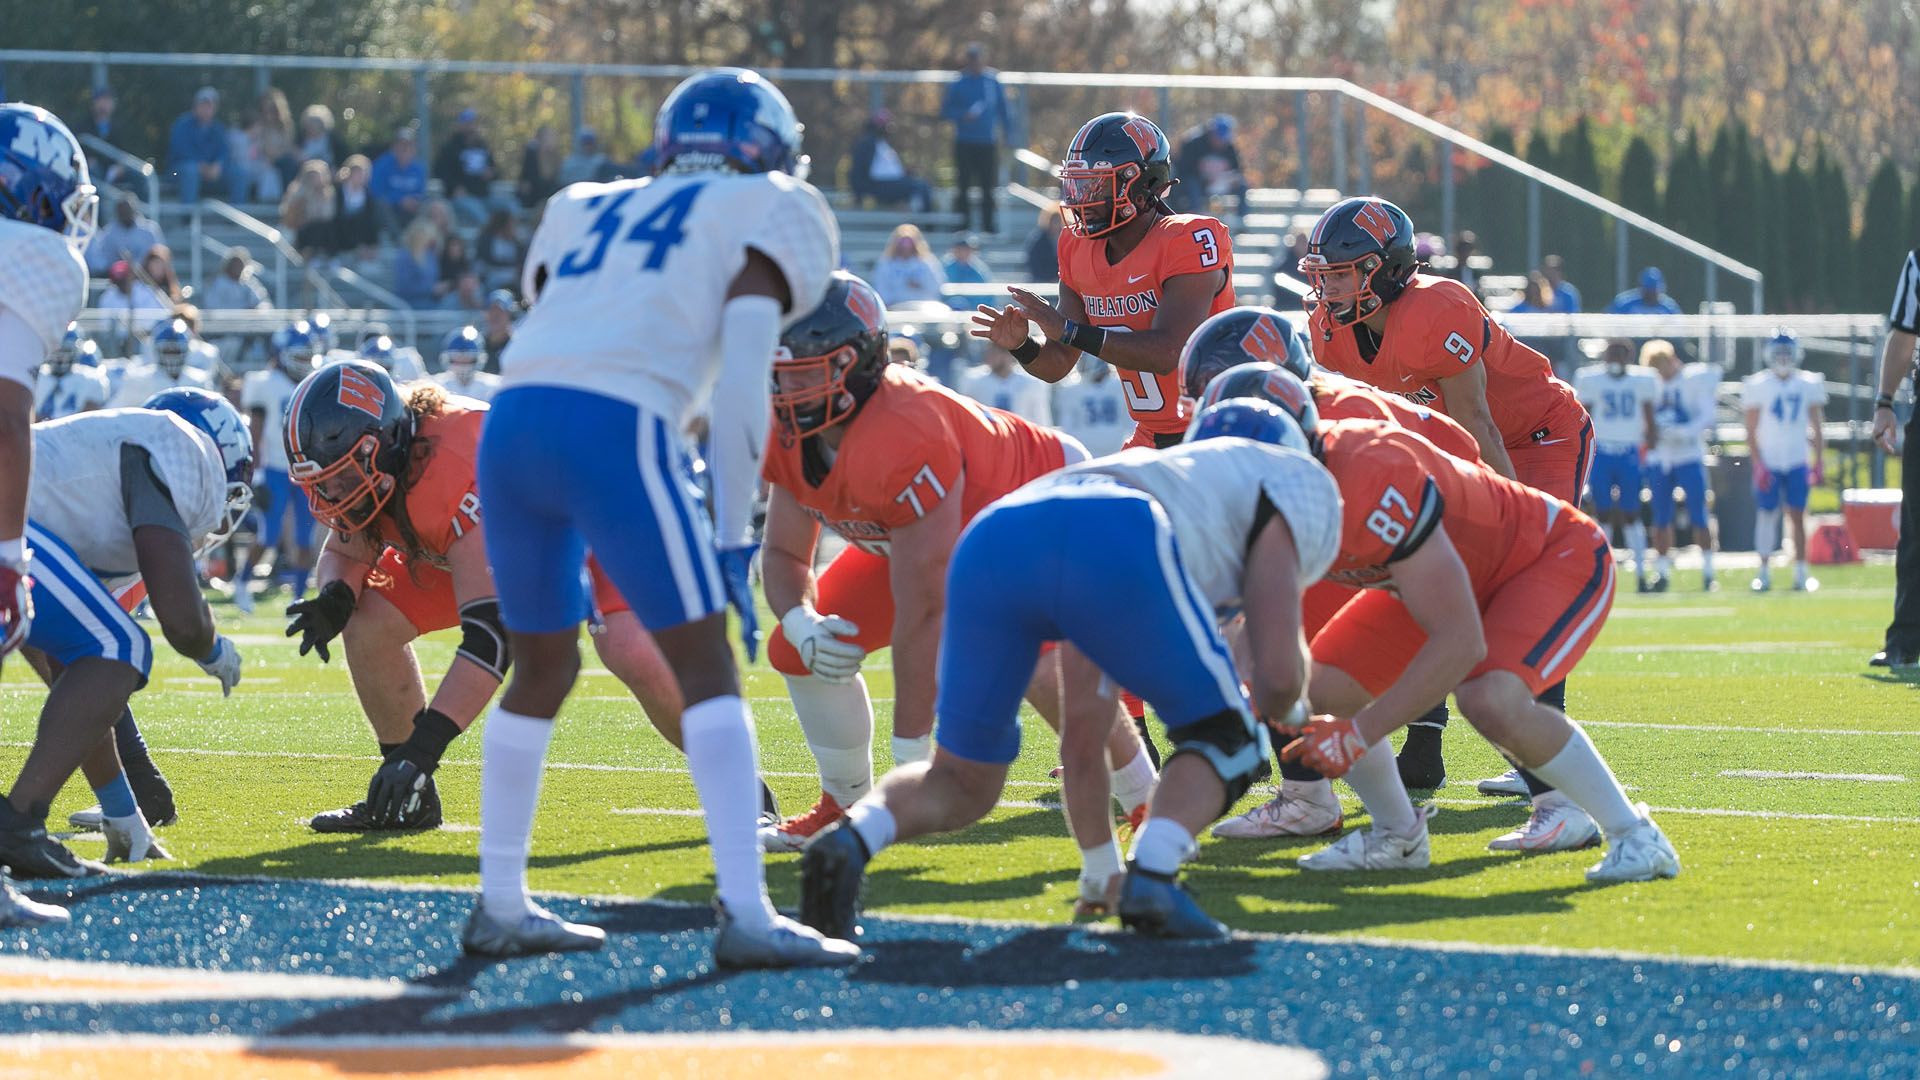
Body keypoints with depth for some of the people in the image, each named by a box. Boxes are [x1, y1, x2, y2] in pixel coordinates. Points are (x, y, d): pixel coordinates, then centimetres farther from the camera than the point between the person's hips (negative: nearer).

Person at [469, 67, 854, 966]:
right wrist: (733, 544, 2)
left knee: (542, 669, 20)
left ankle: (500, 907, 23)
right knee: (705, 666, -1)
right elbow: (740, 388, 2)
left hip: (510, 419, 6)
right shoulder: (761, 216, 14)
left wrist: (568, 546, 32)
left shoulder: (582, 210, 30)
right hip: (613, 427, -6)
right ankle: (746, 916, -9)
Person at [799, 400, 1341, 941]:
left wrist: (1102, 871, 56)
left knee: (964, 781, 21)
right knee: (1223, 740, 17)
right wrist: (1276, 704, 44)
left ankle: (852, 838, -9)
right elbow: (1278, 677, 18)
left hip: (992, 533, 5)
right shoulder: (1294, 475, 32)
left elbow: (1080, 731, 48)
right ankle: (1151, 875, -9)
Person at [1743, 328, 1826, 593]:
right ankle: (1764, 572, 9)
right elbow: (1751, 431, 0)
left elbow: (1817, 429, 8)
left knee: (1797, 517, -1)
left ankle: (1801, 573, 3)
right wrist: (1759, 464, -8)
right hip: (1768, 462, -1)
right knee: (1766, 514, 0)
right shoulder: (1758, 386, -2)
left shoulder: (1808, 385, 4)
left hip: (1797, 462, 1)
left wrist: (1819, 462, 1)